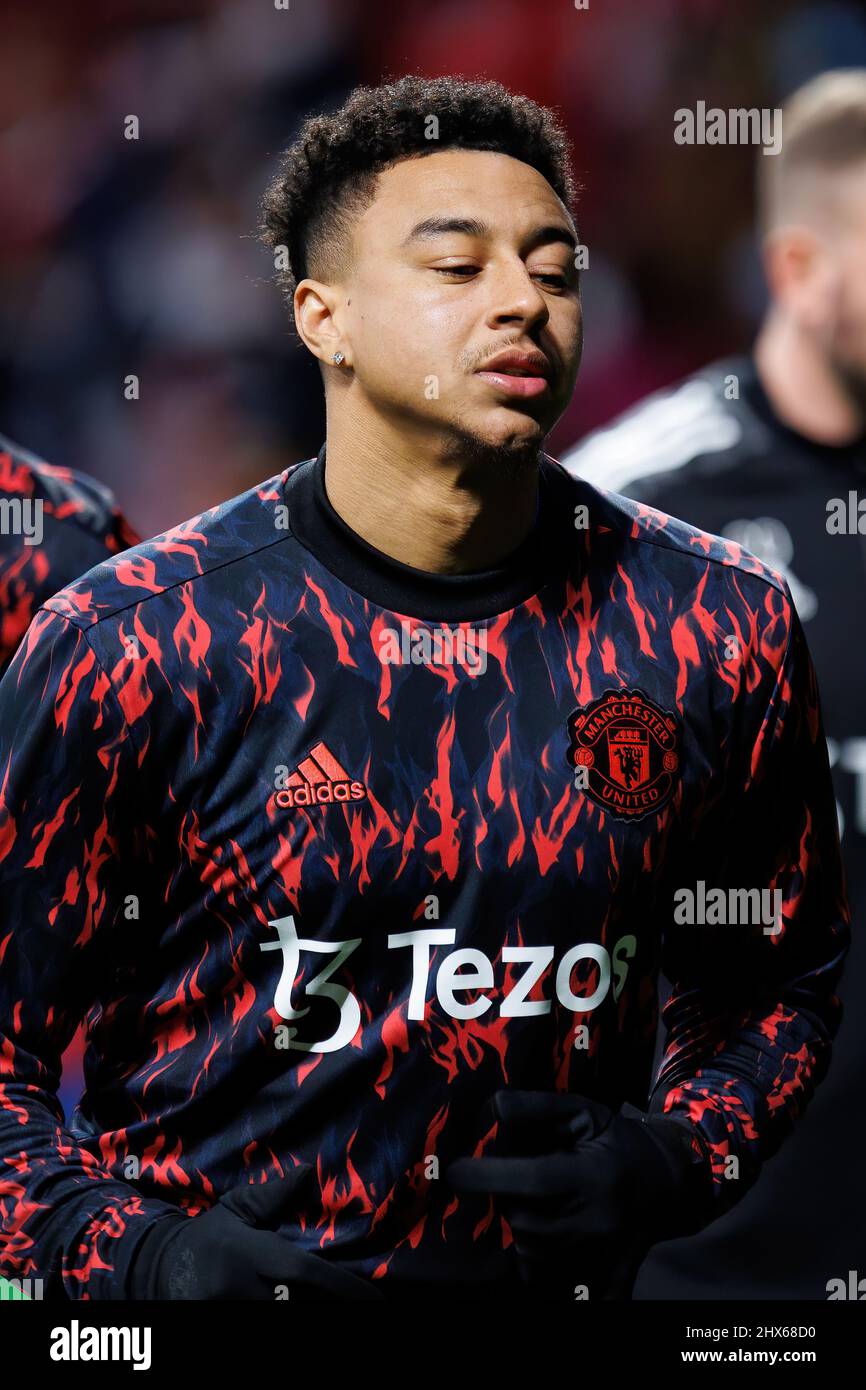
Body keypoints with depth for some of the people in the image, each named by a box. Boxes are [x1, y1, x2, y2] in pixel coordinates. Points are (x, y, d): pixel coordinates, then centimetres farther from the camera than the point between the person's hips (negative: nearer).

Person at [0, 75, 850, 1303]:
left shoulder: (719, 630, -6)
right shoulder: (130, 646, -13)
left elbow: (783, 980, 7)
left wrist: (676, 1161, -9)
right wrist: (130, 1251, -22)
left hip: (562, 1278, 3)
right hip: (212, 1280, -2)